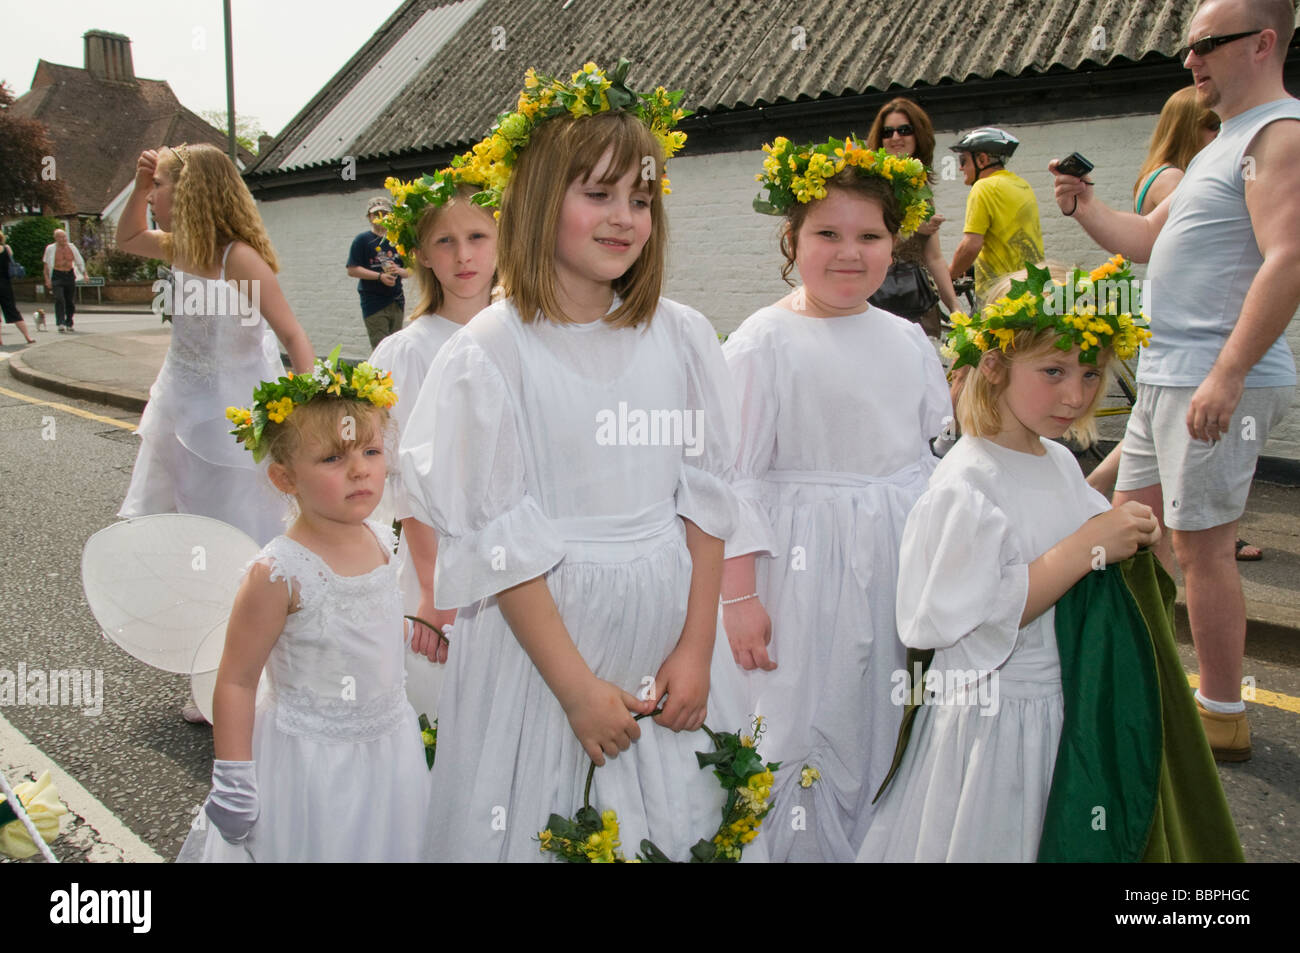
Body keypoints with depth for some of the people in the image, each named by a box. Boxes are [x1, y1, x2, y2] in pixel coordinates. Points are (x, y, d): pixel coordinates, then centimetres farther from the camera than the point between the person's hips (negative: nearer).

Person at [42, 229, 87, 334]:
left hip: (70, 275, 4)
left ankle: (69, 324, 21)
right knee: (59, 300, -18)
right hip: (57, 276, -4)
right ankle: (61, 325, -25)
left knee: (71, 301, 7)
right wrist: (47, 279, -4)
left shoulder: (72, 247, 9)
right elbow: (47, 265, 4)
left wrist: (84, 274, 5)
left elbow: (79, 261, 16)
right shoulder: (50, 249, 0)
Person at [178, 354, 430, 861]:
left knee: (388, 847, 19)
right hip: (308, 760, -6)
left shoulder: (382, 540, -4)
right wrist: (233, 786, -13)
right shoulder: (279, 573, -24)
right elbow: (235, 683, -16)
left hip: (389, 744, 6)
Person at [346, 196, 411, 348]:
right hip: (373, 303, -5)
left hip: (396, 301, 5)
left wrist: (399, 271, -8)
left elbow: (410, 272, 15)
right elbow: (352, 270, -7)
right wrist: (380, 276, -15)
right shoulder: (362, 240, 1)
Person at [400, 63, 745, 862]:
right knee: (551, 821, 11)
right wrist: (578, 687, -13)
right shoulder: (492, 353, -11)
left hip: (665, 623, 4)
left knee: (668, 822, 16)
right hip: (541, 629, -3)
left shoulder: (683, 337, 0)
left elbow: (705, 500, 1)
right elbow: (499, 541, -13)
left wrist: (696, 647, -4)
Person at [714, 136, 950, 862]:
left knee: (886, 731, 16)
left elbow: (934, 460, 14)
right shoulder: (765, 342, -10)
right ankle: (803, 846, 26)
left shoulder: (909, 341, 7)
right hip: (804, 568, -5)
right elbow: (735, 474, -12)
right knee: (807, 733, 4)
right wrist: (738, 594, -14)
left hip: (901, 565, 6)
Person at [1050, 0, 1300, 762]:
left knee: (1200, 546, -4)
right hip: (1168, 377, 10)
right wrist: (1086, 205, 12)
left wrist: (1227, 374, -28)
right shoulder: (1226, 145, 22)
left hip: (1219, 383, -10)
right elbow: (1147, 240, 26)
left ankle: (1224, 719, 9)